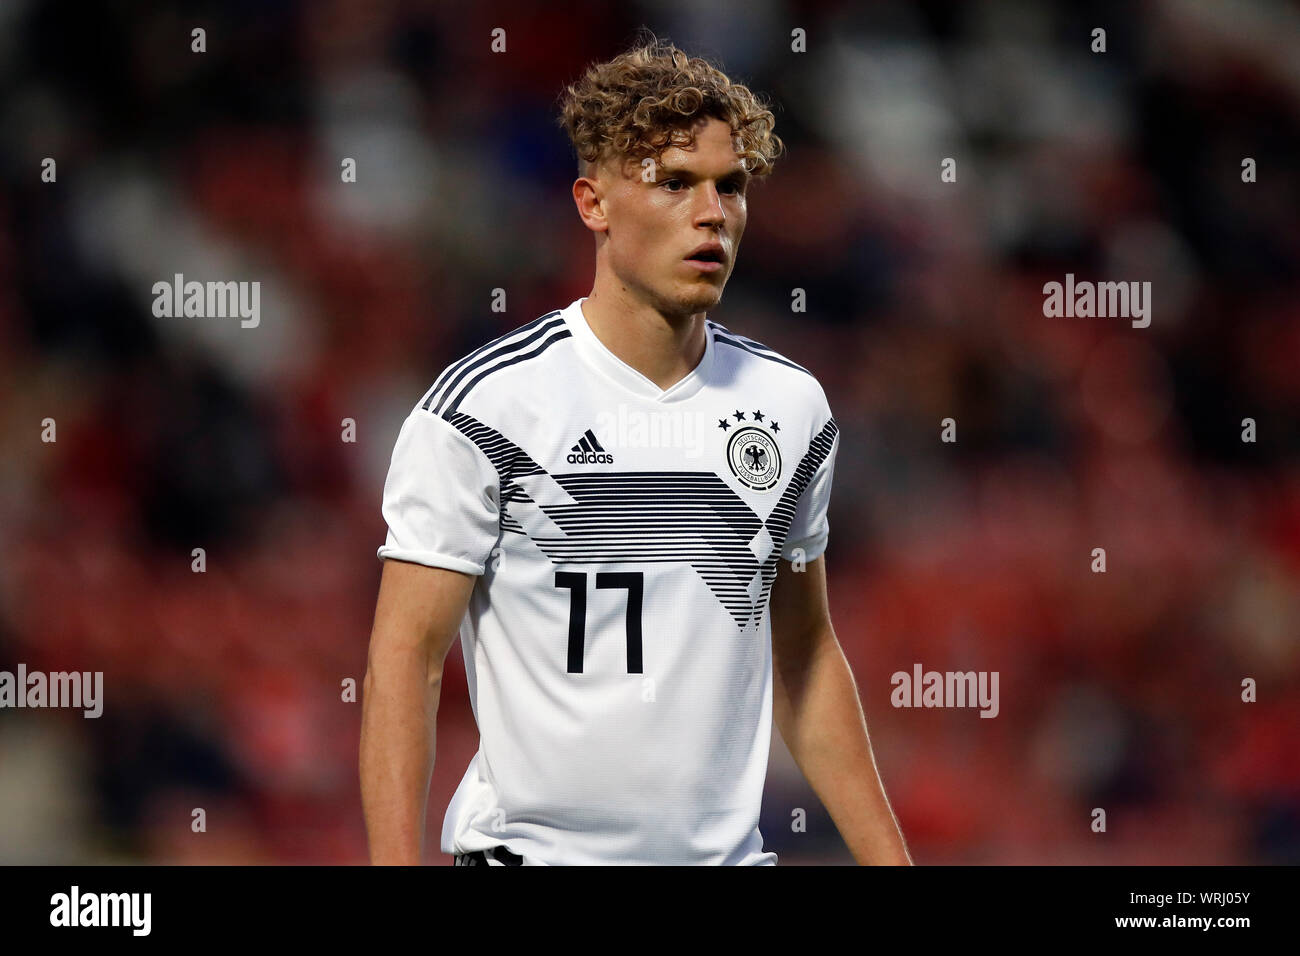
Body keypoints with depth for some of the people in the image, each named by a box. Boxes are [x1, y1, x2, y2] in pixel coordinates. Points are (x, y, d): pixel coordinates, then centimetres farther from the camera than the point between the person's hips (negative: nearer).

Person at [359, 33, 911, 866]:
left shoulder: (792, 406, 7)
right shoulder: (484, 406, -9)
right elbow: (405, 662, -10)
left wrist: (888, 857, 12)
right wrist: (396, 865, -19)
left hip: (729, 849, 5)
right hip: (531, 850, -5)